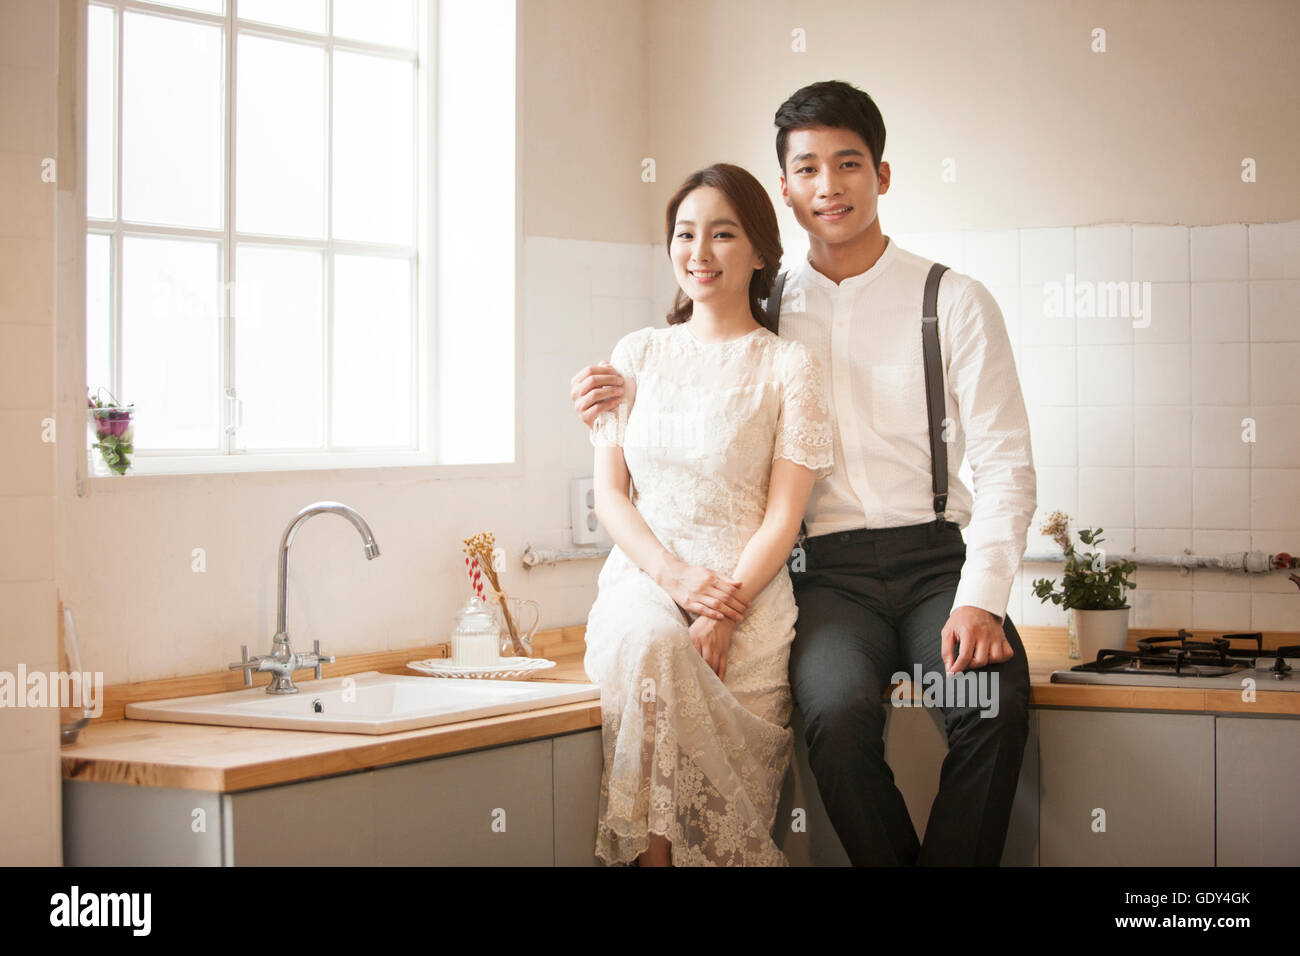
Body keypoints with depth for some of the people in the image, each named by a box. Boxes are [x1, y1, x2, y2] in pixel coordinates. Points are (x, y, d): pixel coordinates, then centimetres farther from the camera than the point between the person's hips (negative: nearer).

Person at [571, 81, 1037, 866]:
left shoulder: (955, 302, 7)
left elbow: (1005, 466, 1)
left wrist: (981, 597, -14)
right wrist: (626, 400, 5)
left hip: (935, 557, -1)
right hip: (827, 570, 1)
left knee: (996, 702, -32)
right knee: (839, 711, -32)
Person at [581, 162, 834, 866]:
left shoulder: (788, 366, 6)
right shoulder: (638, 353, 16)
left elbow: (783, 514, -1)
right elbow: (609, 492, 10)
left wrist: (724, 613, -15)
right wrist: (677, 577, -8)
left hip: (747, 593, -2)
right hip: (642, 577, 2)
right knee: (650, 643, -35)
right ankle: (654, 851, -29)